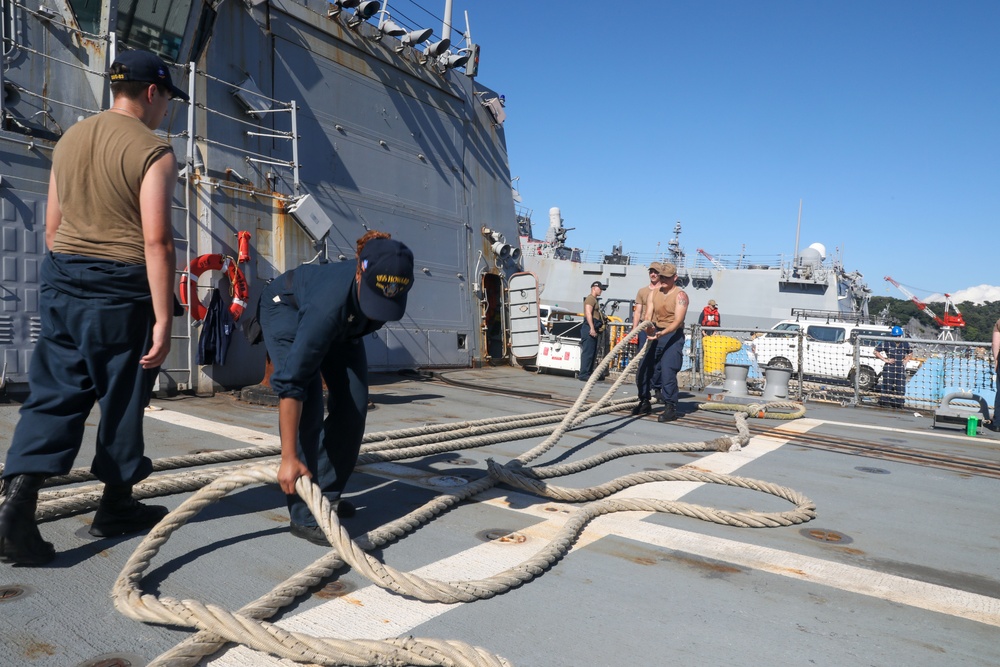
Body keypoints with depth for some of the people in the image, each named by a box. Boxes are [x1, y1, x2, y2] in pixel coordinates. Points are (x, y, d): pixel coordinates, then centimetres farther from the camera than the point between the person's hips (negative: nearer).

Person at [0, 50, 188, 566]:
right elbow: (156, 242, -17)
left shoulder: (69, 139, 14)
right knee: (122, 398, 8)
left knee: (52, 395, 8)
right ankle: (116, 505, 23)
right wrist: (163, 318, -16)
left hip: (61, 278, 6)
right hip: (120, 290, -6)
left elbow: (52, 227, 18)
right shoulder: (153, 151, -9)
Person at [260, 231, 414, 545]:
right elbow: (291, 381, -42)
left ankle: (327, 494, 11)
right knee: (308, 403, -21)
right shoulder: (330, 302, -45)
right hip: (287, 308, -5)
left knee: (353, 403, -5)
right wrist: (289, 457, -40)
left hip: (344, 323, 6)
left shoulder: (388, 287, -31)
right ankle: (304, 516, -12)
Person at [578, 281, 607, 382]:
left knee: (593, 352, 10)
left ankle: (589, 373, 14)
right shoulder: (590, 298, -7)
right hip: (589, 328, -10)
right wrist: (592, 328, -24)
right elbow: (588, 314, -18)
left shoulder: (594, 299, 24)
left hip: (593, 329, 10)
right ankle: (584, 374, -11)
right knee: (588, 352, -11)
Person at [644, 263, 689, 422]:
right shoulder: (653, 293, 6)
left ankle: (670, 408, -10)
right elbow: (647, 315, -4)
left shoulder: (680, 295, -10)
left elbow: (678, 321, -20)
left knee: (667, 370, -15)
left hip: (673, 335, -6)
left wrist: (662, 333, -36)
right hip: (655, 333, 6)